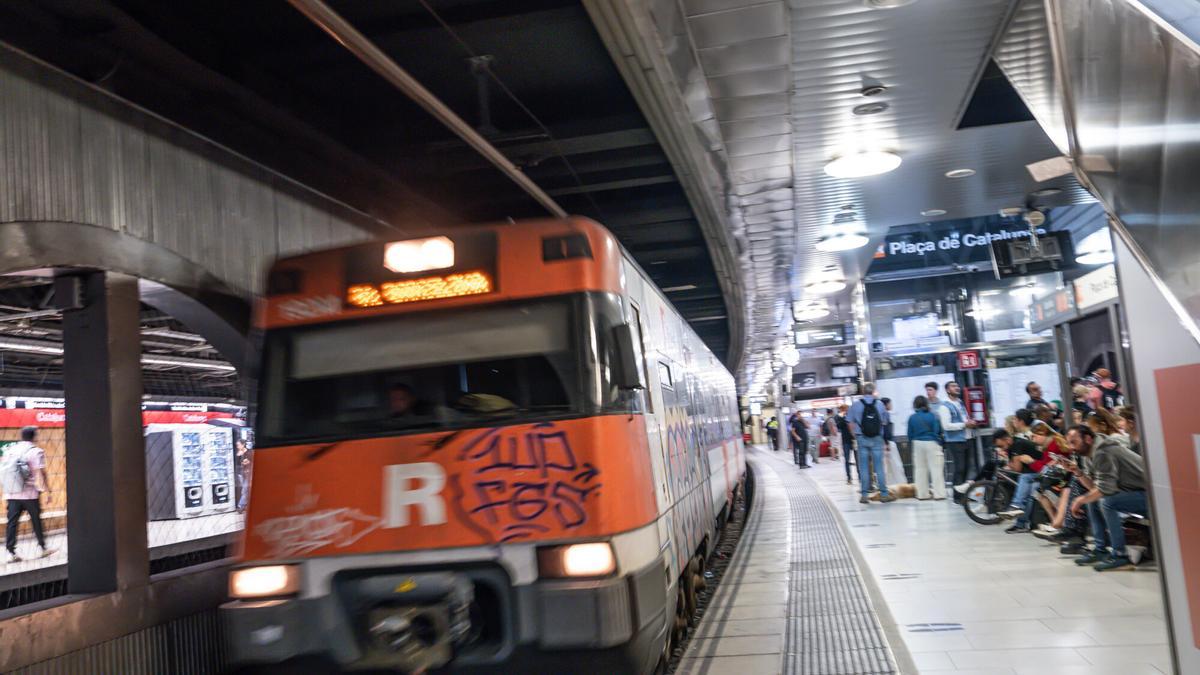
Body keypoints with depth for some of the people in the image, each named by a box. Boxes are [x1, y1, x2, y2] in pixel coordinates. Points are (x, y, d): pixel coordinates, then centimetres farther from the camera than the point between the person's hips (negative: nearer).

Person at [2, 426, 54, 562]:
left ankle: (11, 552, 0)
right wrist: (47, 491, -8)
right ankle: (43, 548, 20)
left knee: (12, 523, 4)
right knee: (36, 521, 9)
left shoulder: (10, 450, 10)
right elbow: (41, 473, -12)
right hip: (30, 494, -4)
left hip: (11, 494, 4)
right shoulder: (36, 452, -7)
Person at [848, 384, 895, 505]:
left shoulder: (855, 405, -3)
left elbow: (851, 423, -2)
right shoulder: (880, 404, 0)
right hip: (877, 439, 0)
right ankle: (884, 494, 6)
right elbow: (885, 422, 5)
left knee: (863, 468, 4)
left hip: (862, 439, 0)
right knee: (879, 467, 4)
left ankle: (864, 495, 5)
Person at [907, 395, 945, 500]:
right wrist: (939, 443, 10)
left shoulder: (912, 418, -2)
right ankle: (939, 493, 1)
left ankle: (922, 494, 11)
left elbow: (910, 434, 2)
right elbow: (938, 431, -5)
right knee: (935, 468, 2)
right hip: (931, 443, -2)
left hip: (917, 444, 2)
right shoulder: (932, 416, -7)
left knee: (920, 469, 9)